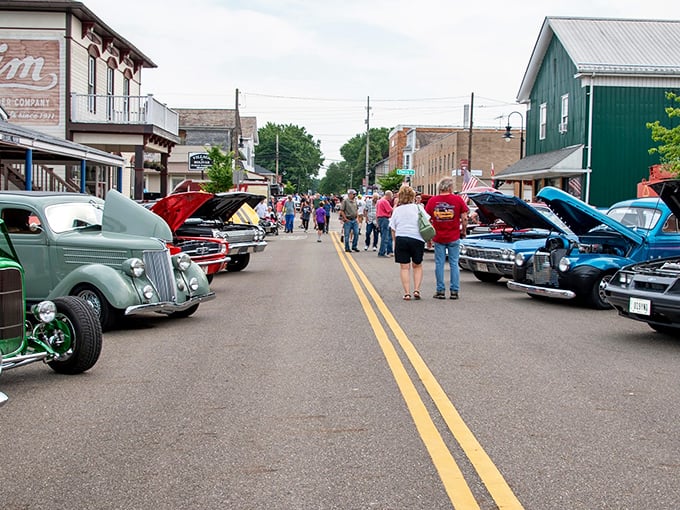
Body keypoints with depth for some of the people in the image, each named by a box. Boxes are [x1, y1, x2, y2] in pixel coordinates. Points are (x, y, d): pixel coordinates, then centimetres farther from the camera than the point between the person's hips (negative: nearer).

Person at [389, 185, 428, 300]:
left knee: (404, 267, 6)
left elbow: (393, 230, 7)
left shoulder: (397, 210, 8)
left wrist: (395, 242, 14)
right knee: (417, 266, 16)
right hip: (417, 239, 0)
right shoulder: (418, 208, 5)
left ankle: (407, 293, -1)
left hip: (401, 239, 0)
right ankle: (416, 290, 5)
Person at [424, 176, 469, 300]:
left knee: (439, 264, 7)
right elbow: (464, 218, -5)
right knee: (454, 264, 7)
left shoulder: (432, 200, -1)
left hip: (438, 238, 1)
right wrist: (463, 232, 11)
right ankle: (454, 291, 7)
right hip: (454, 237, -1)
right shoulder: (458, 199, -5)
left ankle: (440, 291, 8)